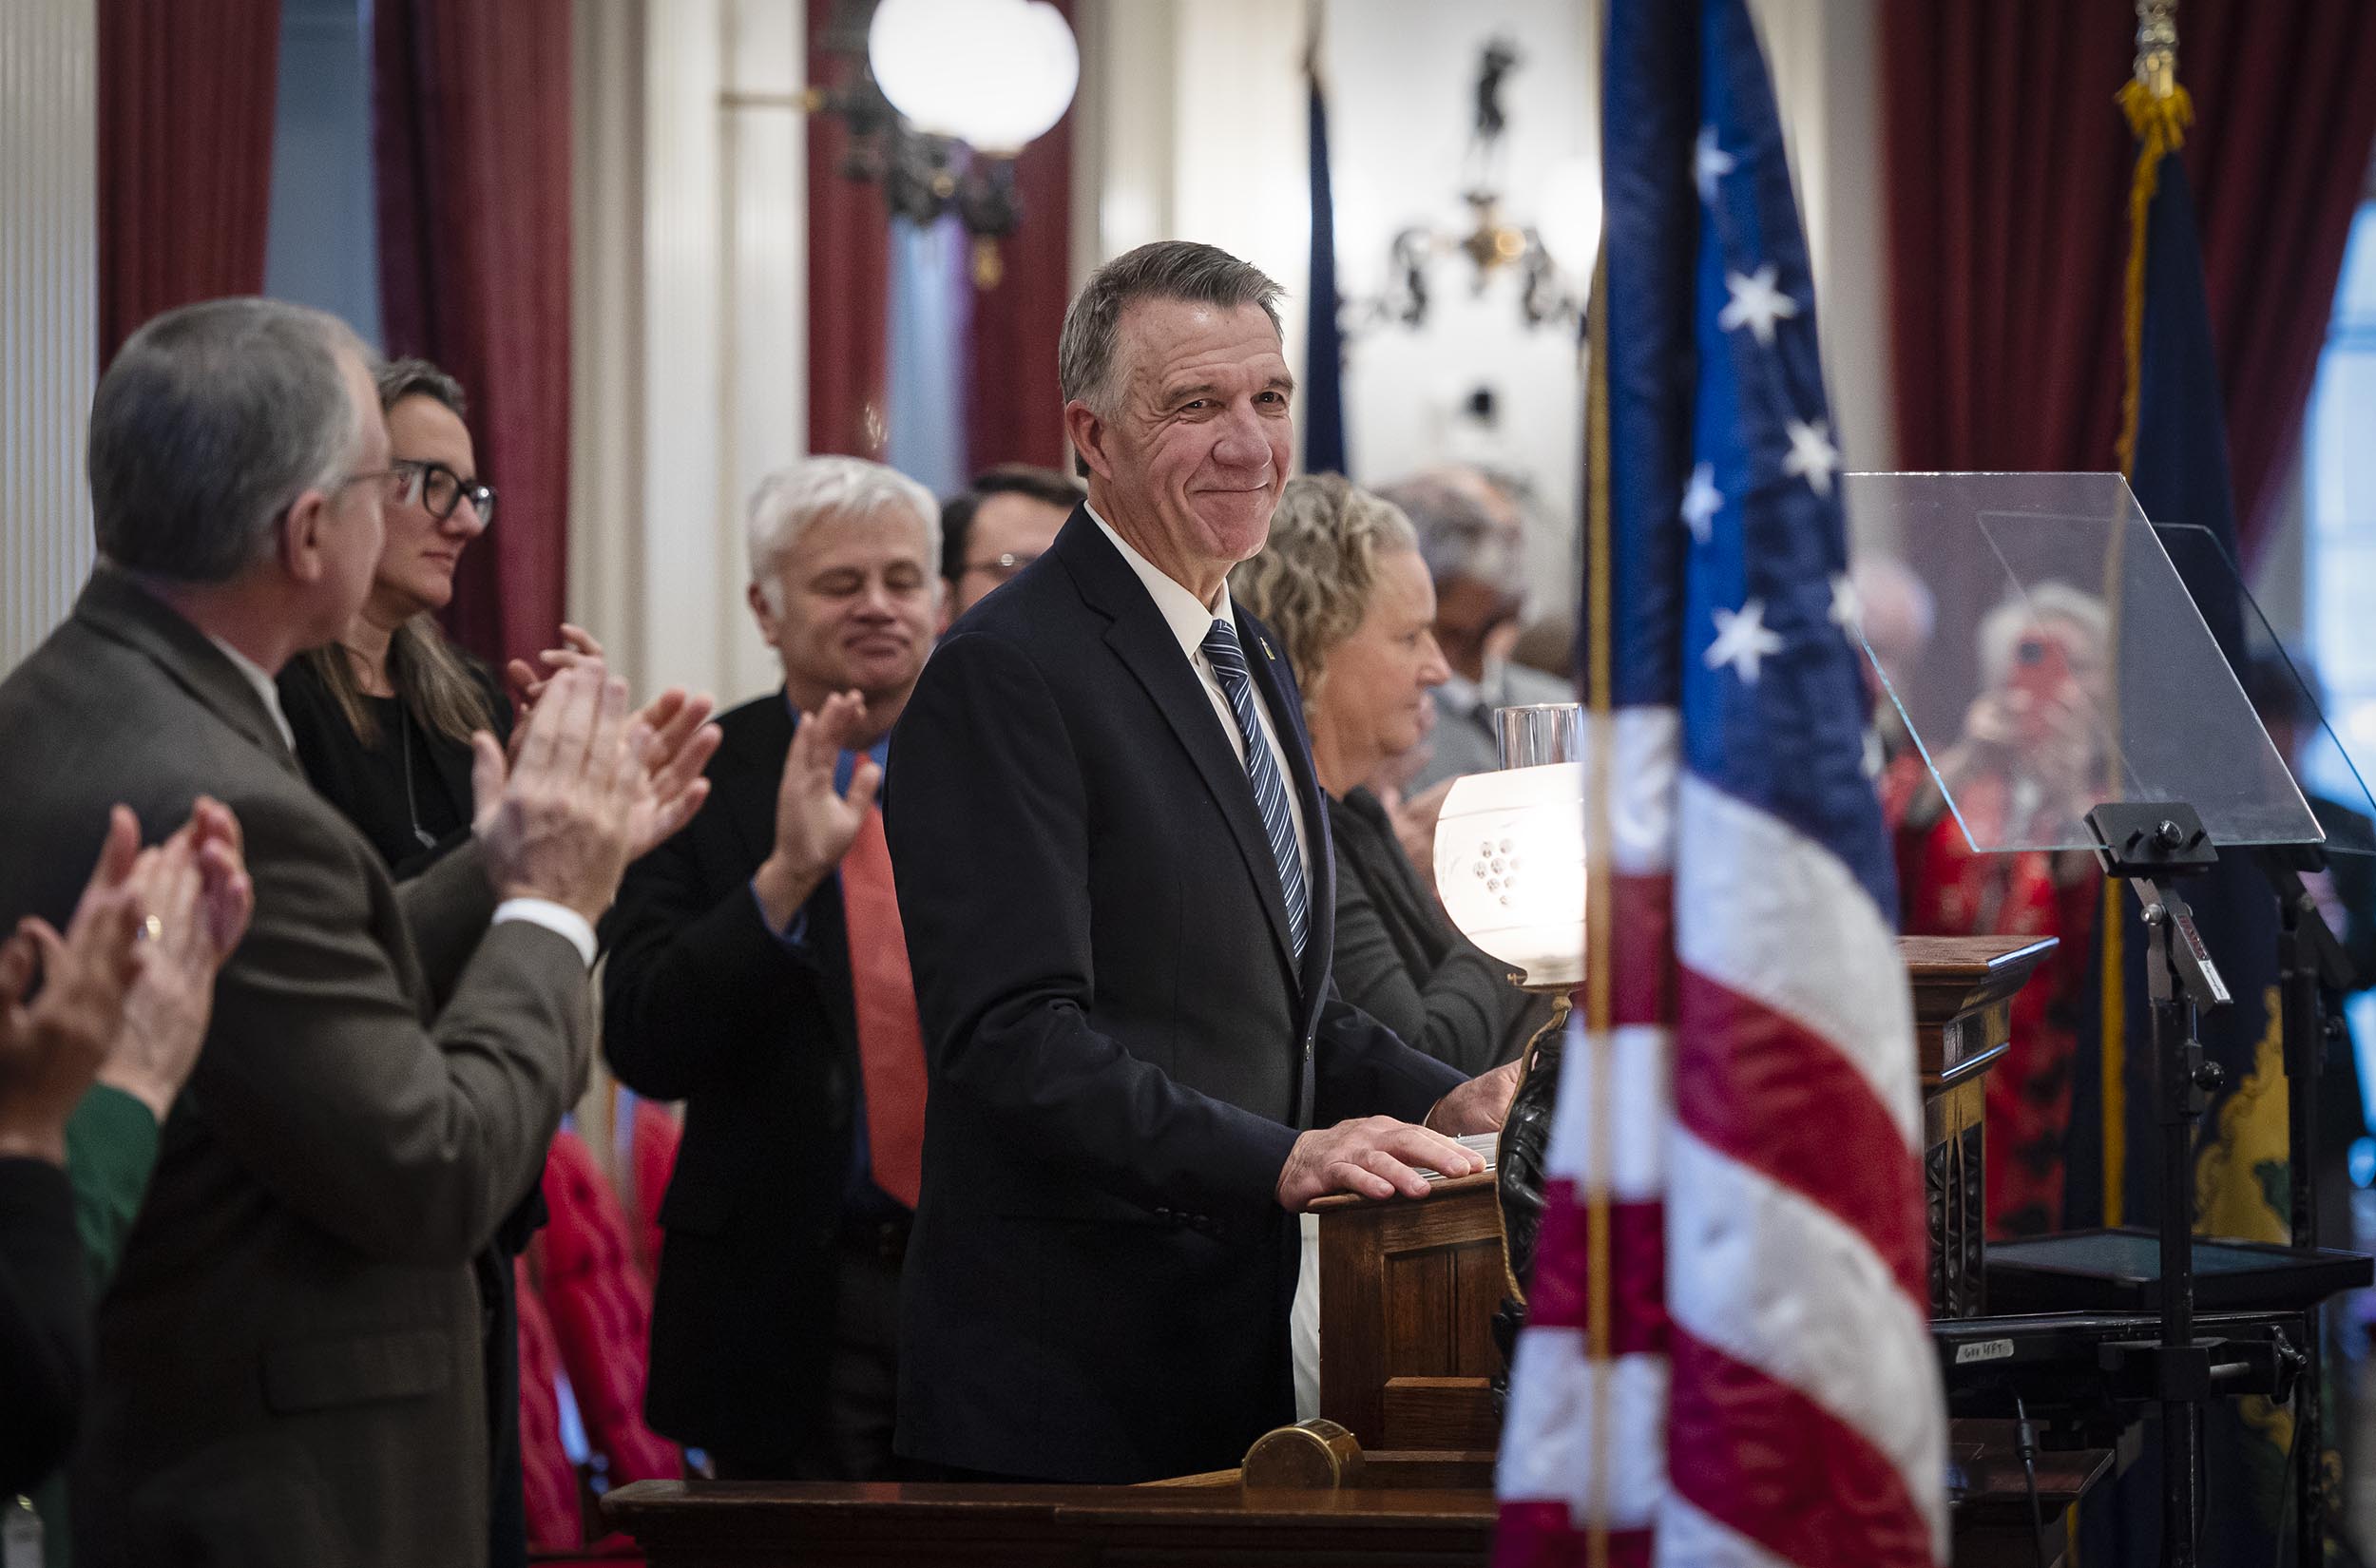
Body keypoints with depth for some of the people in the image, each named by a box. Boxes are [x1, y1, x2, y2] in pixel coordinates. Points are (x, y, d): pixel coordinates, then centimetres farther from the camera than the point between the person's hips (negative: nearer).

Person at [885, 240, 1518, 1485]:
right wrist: (1278, 1160, -29)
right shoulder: (1004, 674, -13)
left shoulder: (1253, 666, 18)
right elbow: (1014, 1038, -21)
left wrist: (1441, 1104, 6)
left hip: (1240, 1360, 8)